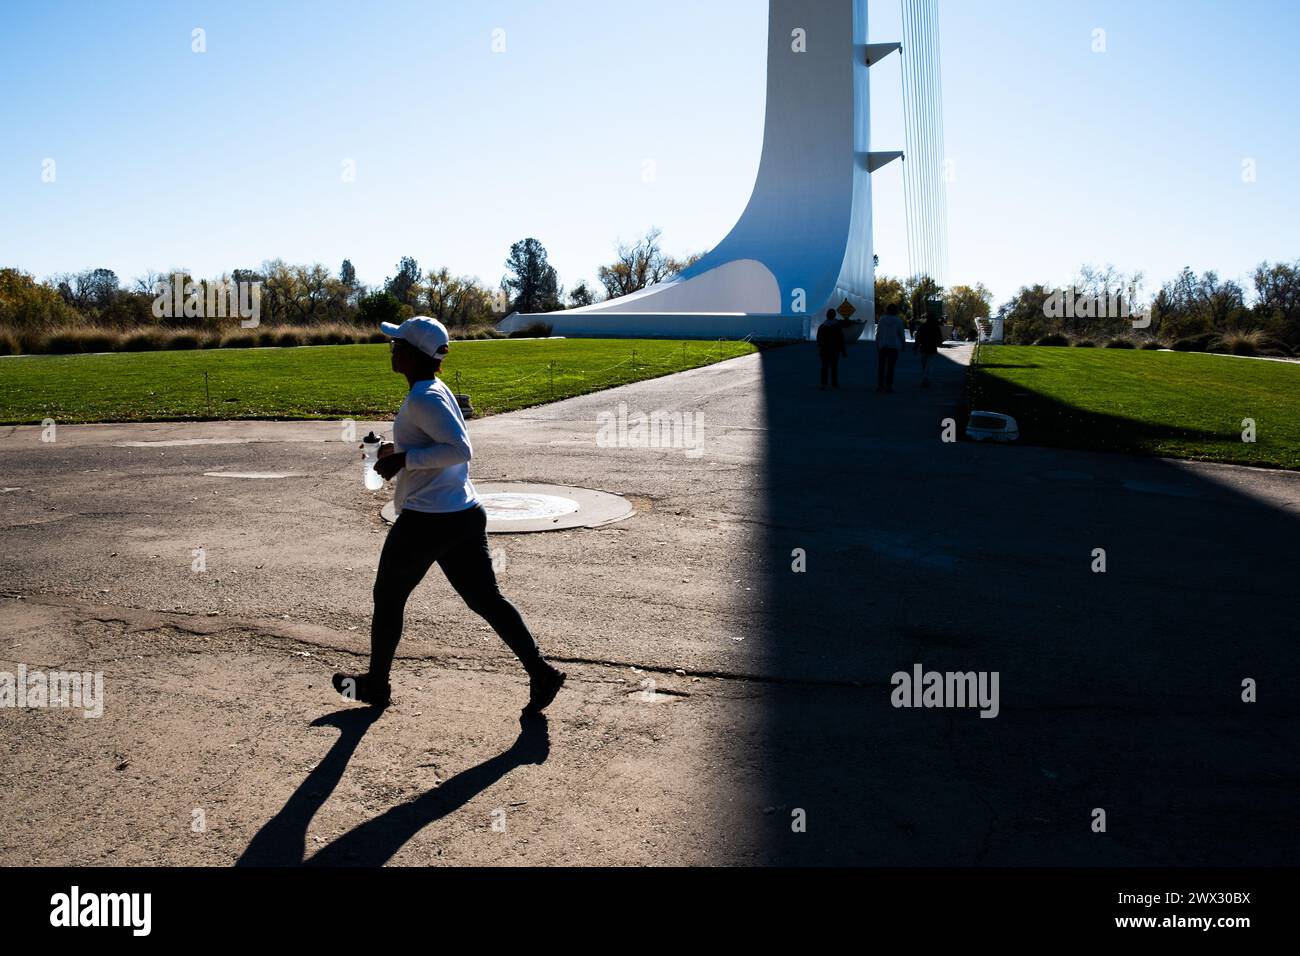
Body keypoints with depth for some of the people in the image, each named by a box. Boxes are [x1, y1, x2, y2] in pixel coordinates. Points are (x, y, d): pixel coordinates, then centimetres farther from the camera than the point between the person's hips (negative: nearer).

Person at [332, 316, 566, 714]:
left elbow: (460, 449, -26)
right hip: (465, 514, 9)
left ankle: (376, 683, 28)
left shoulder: (424, 399, -17)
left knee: (388, 598, 12)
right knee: (486, 598, 8)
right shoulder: (436, 391, 14)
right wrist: (399, 449, 18)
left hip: (425, 520, -9)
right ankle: (540, 671, 1)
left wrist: (404, 459, -21)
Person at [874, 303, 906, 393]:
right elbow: (901, 335, -2)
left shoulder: (881, 319, -2)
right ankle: (888, 387, 0)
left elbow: (878, 333, 1)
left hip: (882, 345, 2)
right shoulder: (898, 321, -6)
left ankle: (880, 386, 14)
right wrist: (903, 345, 11)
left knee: (881, 366, 12)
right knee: (890, 367, 1)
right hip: (894, 346, -2)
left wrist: (877, 345, 8)